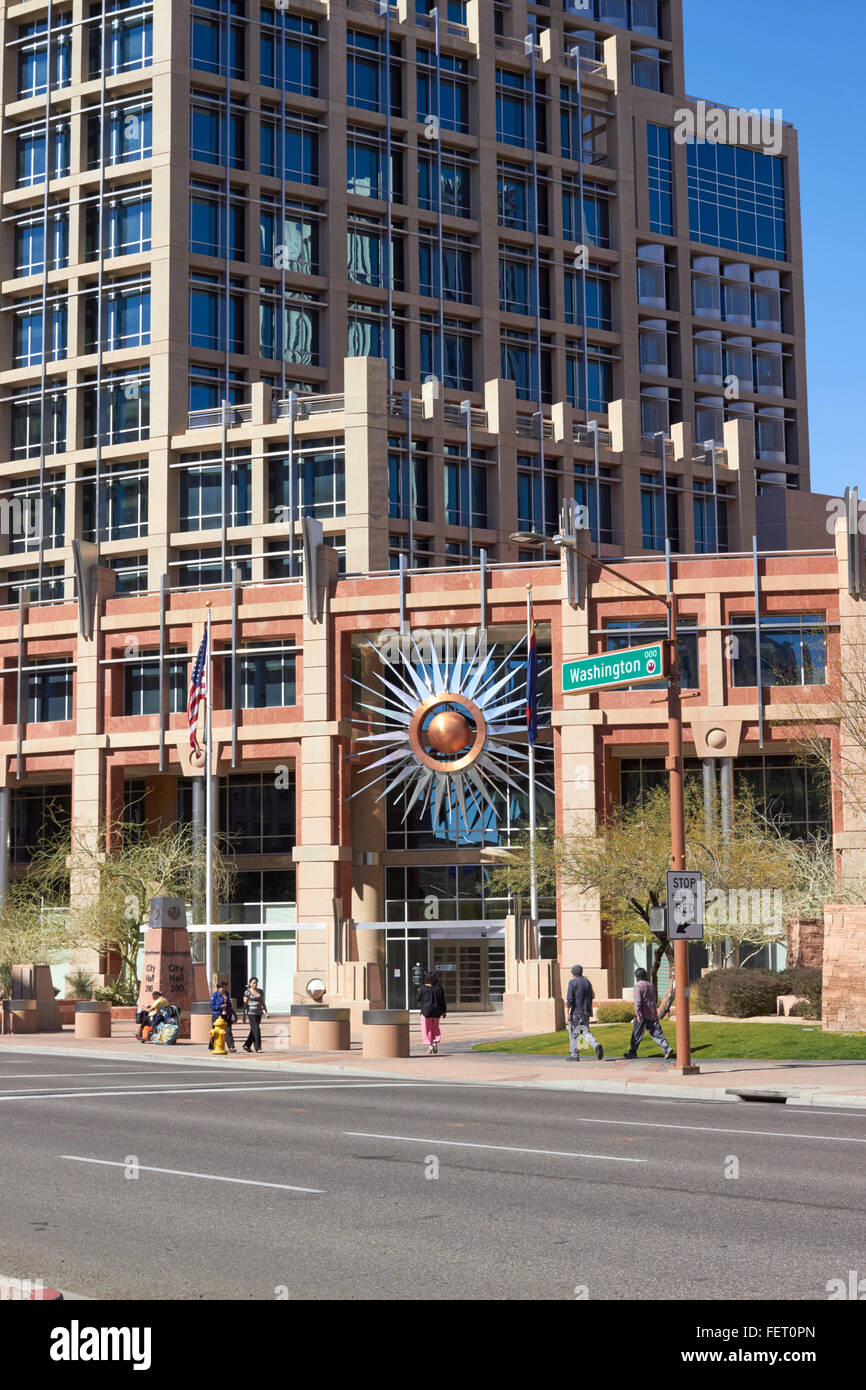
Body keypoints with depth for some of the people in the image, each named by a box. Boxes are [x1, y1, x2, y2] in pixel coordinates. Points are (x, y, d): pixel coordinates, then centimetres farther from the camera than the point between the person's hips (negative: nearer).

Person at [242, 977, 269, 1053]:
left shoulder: (260, 991, 9)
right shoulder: (247, 992, -6)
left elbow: (263, 1003, 11)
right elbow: (244, 1004, -6)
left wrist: (266, 1012, 1)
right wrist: (244, 1016, -10)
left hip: (258, 1013, 6)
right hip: (251, 1013, -6)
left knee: (253, 1030, 10)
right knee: (256, 1030, -14)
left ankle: (247, 1046, 22)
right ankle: (258, 1048, -13)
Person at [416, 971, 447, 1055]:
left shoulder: (424, 988, -11)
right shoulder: (439, 988, -3)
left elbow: (417, 999, -3)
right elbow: (443, 1001, 0)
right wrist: (444, 1011, 7)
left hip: (426, 1010, -4)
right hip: (437, 1011, 4)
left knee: (427, 1028, 6)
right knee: (435, 1027, 20)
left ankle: (430, 1045, -3)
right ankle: (436, 1043, 6)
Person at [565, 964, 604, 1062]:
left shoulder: (573, 982, -6)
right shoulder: (587, 982, 13)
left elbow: (570, 998, -14)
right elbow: (592, 996, 16)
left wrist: (567, 1012, -14)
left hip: (576, 1012, -6)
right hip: (586, 1012, 6)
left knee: (573, 1032, 5)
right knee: (585, 1032, 10)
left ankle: (574, 1055, 5)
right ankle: (596, 1045, -16)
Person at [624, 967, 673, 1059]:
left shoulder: (638, 985, -8)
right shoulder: (651, 985, 13)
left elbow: (638, 1001, -17)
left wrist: (638, 1014, -20)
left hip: (643, 1015, -6)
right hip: (653, 1014, 6)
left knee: (636, 1034, 5)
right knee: (657, 1033, 3)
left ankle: (632, 1052, 13)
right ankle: (667, 1048, -11)